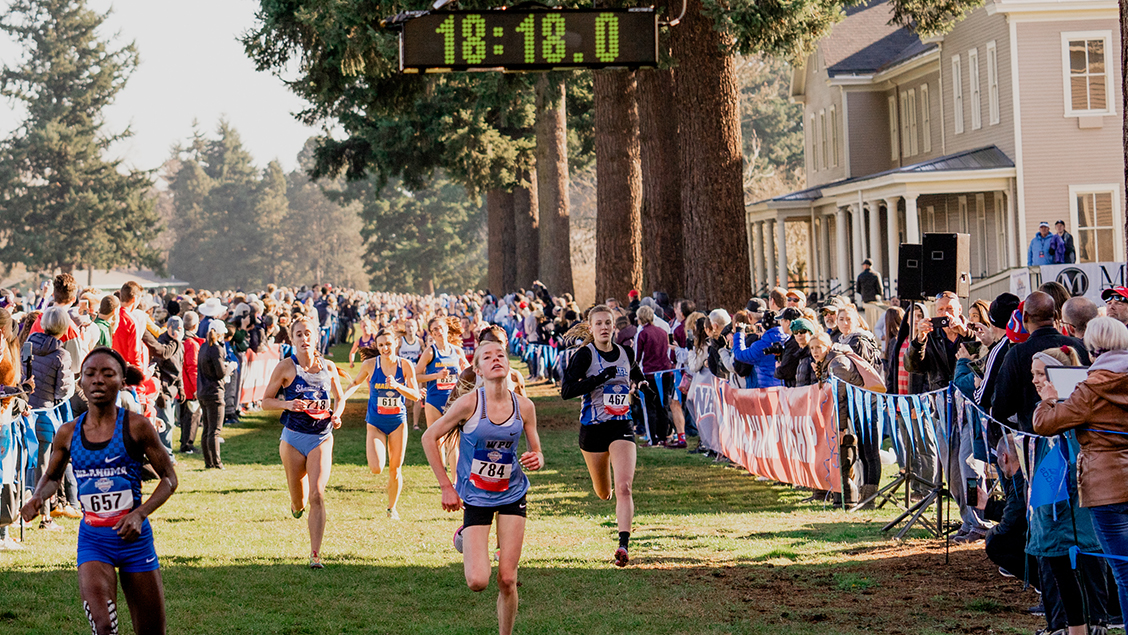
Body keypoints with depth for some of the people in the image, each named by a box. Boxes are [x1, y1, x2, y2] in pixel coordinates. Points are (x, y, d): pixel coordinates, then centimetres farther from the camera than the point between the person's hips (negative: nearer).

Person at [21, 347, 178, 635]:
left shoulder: (136, 426, -7)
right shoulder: (68, 433, 1)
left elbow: (169, 477, 0)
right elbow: (52, 477, 18)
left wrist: (140, 514, -15)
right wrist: (37, 497, -5)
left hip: (134, 537, 0)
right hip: (92, 539, 1)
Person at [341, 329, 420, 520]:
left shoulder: (405, 365, -8)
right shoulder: (370, 364, -10)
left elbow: (416, 396, -9)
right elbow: (356, 382, 9)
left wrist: (397, 386, -25)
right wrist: (343, 397, -7)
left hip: (398, 421, 1)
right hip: (375, 423, -1)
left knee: (395, 468, 5)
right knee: (376, 469, -15)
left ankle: (392, 507, 27)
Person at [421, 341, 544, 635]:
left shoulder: (524, 406, -6)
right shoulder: (469, 403, -16)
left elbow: (537, 452, 6)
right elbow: (429, 437, -6)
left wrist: (536, 460, -19)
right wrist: (446, 487, -6)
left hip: (512, 495, 2)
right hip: (475, 497, -2)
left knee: (507, 580, -3)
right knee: (478, 582, -9)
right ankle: (466, 545, 25)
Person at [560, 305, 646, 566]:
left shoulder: (626, 354, 5)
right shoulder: (585, 355, -8)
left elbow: (637, 376, 29)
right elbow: (566, 391, -19)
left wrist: (636, 385, 7)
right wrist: (599, 378, -24)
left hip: (621, 426, 1)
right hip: (593, 427, -1)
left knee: (624, 488, -17)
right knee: (603, 493, 15)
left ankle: (624, 545, -20)